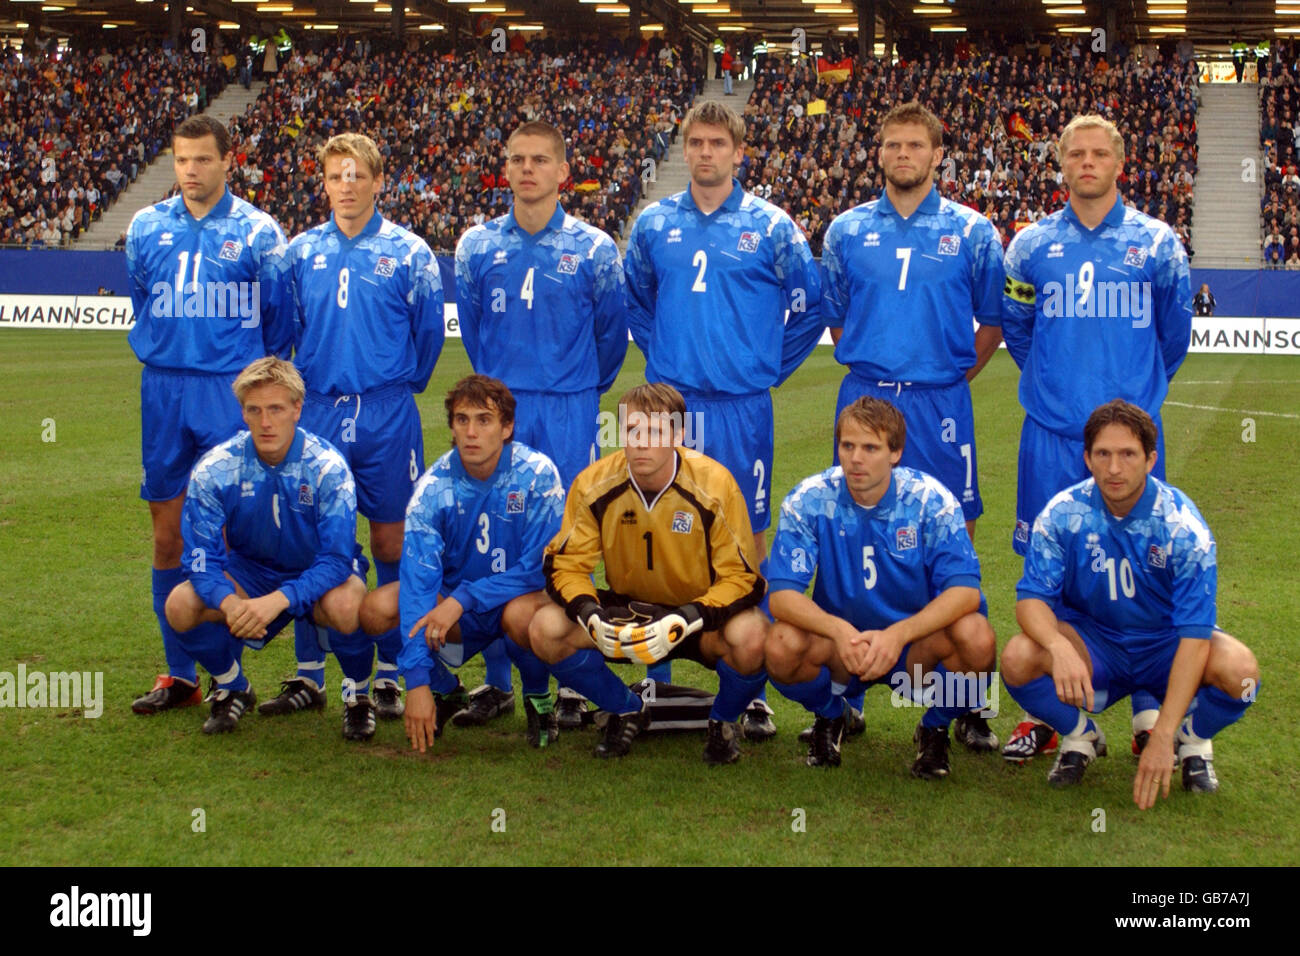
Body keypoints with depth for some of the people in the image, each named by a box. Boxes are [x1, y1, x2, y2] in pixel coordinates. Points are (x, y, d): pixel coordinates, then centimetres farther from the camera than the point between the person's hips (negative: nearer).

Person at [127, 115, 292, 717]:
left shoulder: (256, 231, -1)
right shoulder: (146, 228, 9)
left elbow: (280, 319, 5)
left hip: (232, 393, -3)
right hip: (163, 394, 4)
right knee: (167, 535, 5)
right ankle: (179, 673, 12)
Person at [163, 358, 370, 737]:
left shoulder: (327, 467, -22)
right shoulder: (215, 468, -15)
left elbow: (337, 559, -25)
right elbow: (201, 556, -15)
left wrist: (278, 600, -41)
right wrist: (228, 602, -37)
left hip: (320, 575, -3)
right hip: (250, 572, 3)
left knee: (345, 606, -38)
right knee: (181, 606, -25)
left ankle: (358, 696, -5)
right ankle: (233, 688, 6)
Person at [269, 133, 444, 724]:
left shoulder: (408, 252, 0)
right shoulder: (301, 253, 7)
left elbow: (429, 331, 8)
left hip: (387, 415, -2)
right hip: (316, 413, 2)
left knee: (391, 542, 2)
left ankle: (389, 675, 12)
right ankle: (309, 674, 12)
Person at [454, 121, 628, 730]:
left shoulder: (593, 249, 0)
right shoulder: (477, 247, 7)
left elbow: (612, 331, 12)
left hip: (568, 414, -2)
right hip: (498, 411, 2)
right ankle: (497, 681, 12)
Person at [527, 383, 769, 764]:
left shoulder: (713, 484, -21)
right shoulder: (595, 483, -14)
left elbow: (744, 577, -19)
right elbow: (564, 564, -8)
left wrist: (684, 621, -33)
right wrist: (592, 616, -28)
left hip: (699, 618, -3)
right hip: (627, 609, 3)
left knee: (752, 639, -35)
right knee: (546, 630, -21)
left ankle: (722, 721, 1)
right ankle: (628, 711, 7)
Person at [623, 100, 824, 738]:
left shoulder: (770, 227, 1)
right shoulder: (654, 224, 9)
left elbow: (810, 305, 8)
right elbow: (634, 299, 24)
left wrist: (770, 369, 4)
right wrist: (659, 356, 13)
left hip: (740, 408, -2)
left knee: (747, 536, 0)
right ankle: (656, 674, 16)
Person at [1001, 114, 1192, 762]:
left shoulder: (1157, 244, 3)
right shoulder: (1031, 245, 6)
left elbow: (1176, 333, 15)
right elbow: (1013, 326, 20)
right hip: (1051, 434, 1)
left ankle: (1150, 714, 11)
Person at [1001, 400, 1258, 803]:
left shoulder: (1182, 525, -20)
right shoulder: (1063, 514, -15)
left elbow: (1195, 634, -24)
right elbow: (1032, 597, -16)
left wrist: (1162, 737, -32)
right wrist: (1059, 647, -42)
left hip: (1166, 645, -1)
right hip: (1092, 641, 1)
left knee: (1239, 669, -32)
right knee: (1018, 659, -30)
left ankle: (1192, 740, 3)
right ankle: (1080, 736, 2)